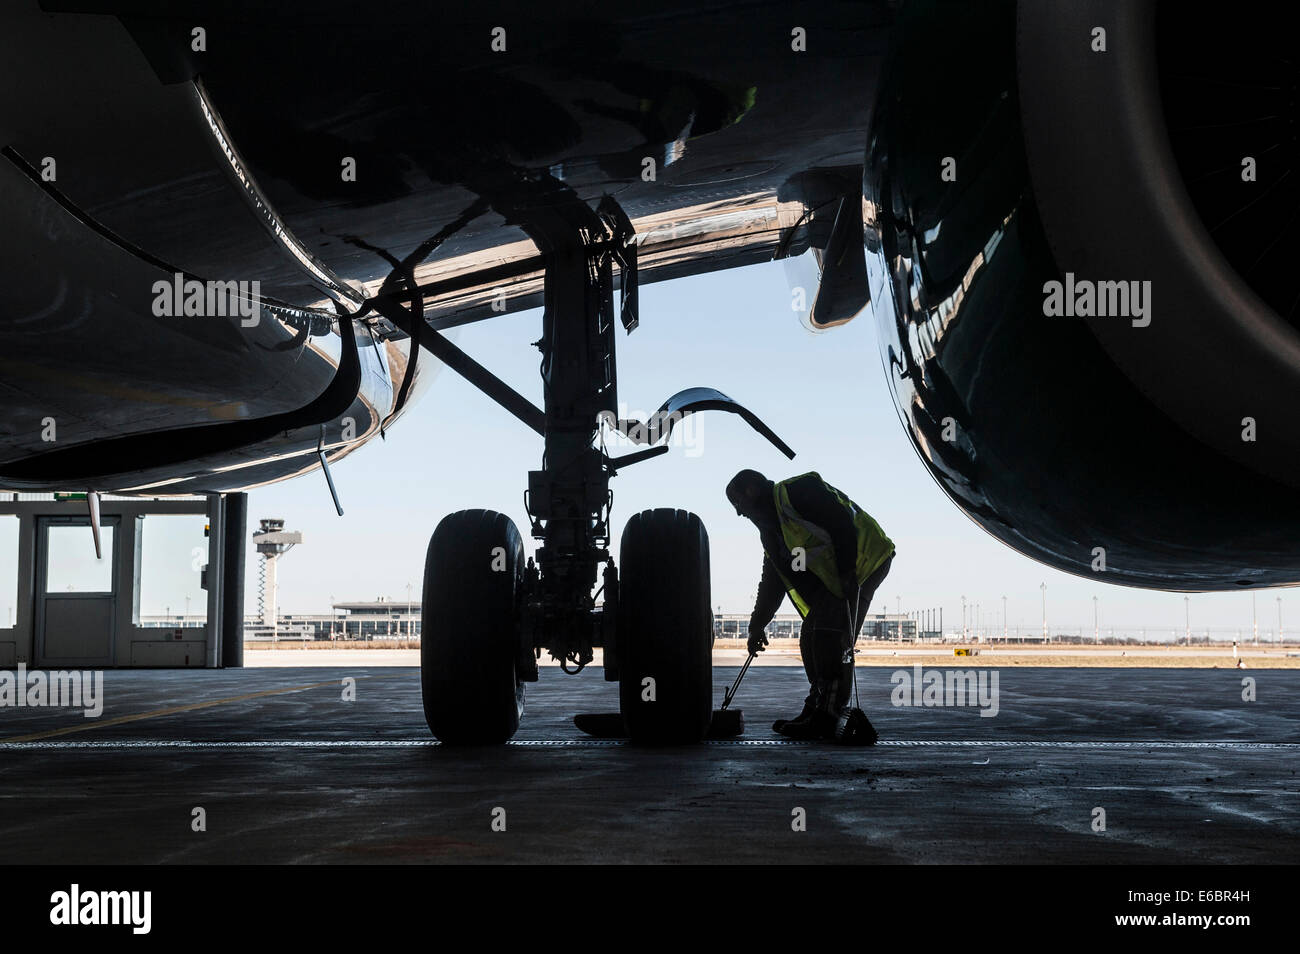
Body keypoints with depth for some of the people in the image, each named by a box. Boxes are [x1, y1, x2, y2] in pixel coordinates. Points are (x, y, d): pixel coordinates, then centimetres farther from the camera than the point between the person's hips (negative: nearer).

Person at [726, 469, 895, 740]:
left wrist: (847, 571, -24)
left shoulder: (797, 490, -10)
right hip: (830, 580, 10)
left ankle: (828, 716, -19)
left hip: (863, 562, -10)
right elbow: (772, 583, 23)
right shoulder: (771, 529, 21)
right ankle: (817, 709, 10)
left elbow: (842, 522, -19)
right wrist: (757, 625, 20)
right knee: (811, 639, 5)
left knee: (831, 638, -18)